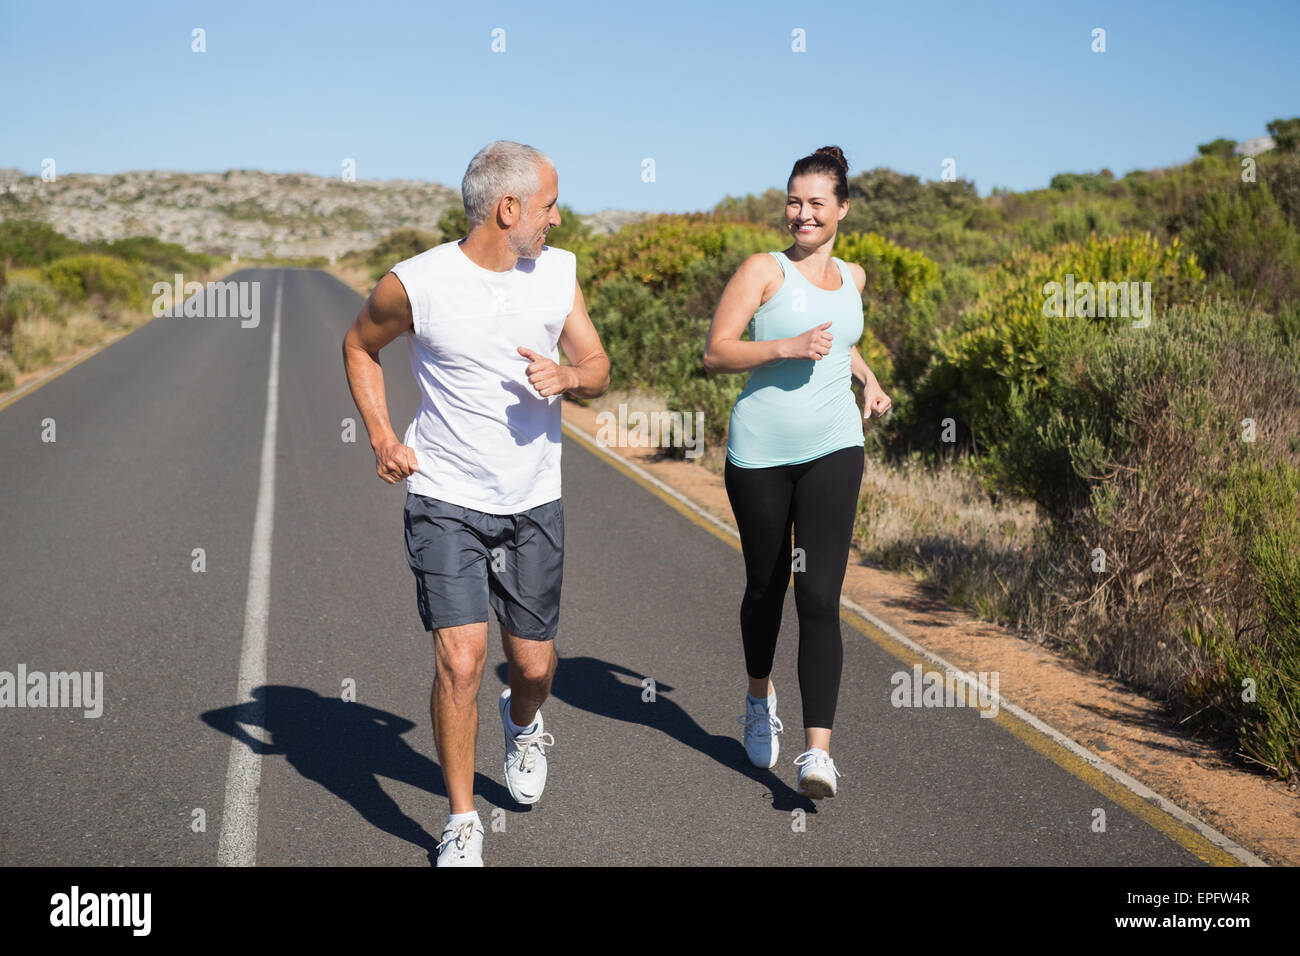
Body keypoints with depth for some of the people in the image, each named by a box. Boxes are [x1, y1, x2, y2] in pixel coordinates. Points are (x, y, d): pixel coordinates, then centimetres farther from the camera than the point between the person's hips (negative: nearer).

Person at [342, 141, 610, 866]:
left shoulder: (560, 271, 0)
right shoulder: (416, 284, -11)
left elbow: (599, 370, 6)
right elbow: (360, 345, 8)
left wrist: (566, 376, -17)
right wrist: (381, 435, -4)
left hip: (535, 504, 4)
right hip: (446, 502, -3)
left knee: (533, 662, 11)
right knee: (461, 659, -13)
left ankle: (524, 724, 49)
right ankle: (463, 824, 6)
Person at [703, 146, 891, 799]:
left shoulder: (852, 277, 12)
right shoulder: (763, 269, -3)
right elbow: (716, 354, -9)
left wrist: (868, 379, 16)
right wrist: (788, 347, -20)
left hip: (832, 450, 2)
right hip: (760, 451, -2)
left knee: (820, 598, -10)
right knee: (765, 587, 13)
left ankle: (818, 750, -12)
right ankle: (760, 698, 41)